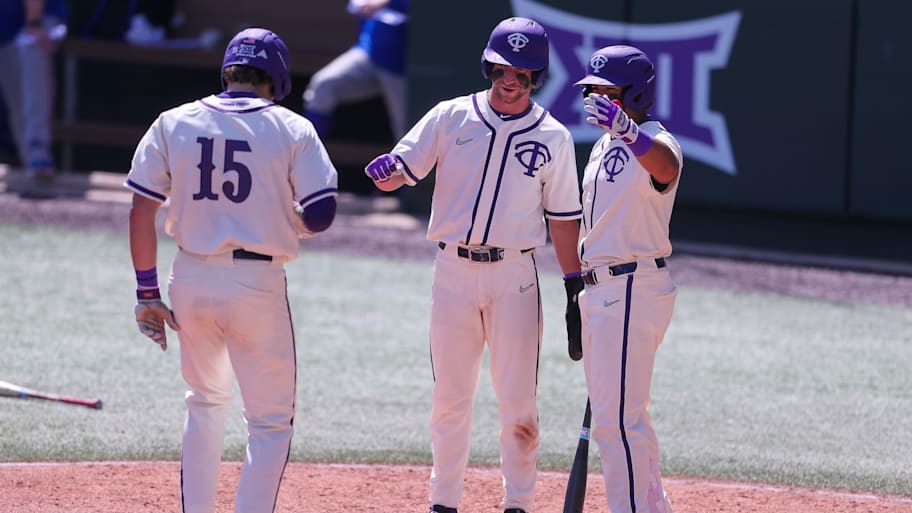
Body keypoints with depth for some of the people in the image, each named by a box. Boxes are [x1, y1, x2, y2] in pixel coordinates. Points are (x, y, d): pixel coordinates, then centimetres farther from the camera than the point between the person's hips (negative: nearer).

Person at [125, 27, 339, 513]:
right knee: (271, 421, 6)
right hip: (258, 285, -3)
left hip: (191, 279, 4)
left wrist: (147, 294, 5)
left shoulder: (174, 123, 4)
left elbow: (141, 210, 1)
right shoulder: (292, 129, -3)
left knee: (206, 401, 25)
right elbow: (322, 214, -9)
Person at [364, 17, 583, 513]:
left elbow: (563, 218, 6)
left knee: (518, 402, -3)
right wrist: (385, 170, -29)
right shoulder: (451, 117, 3)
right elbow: (397, 172, -4)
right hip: (453, 272, 1)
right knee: (449, 397, 5)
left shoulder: (553, 137, 3)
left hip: (514, 277, -1)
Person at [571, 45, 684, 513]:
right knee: (627, 414, 17)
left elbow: (666, 167, -41)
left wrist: (626, 128, -61)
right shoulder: (605, 145, 16)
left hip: (633, 292, -10)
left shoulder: (652, 142, -15)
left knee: (616, 420, -13)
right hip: (600, 290, 10)